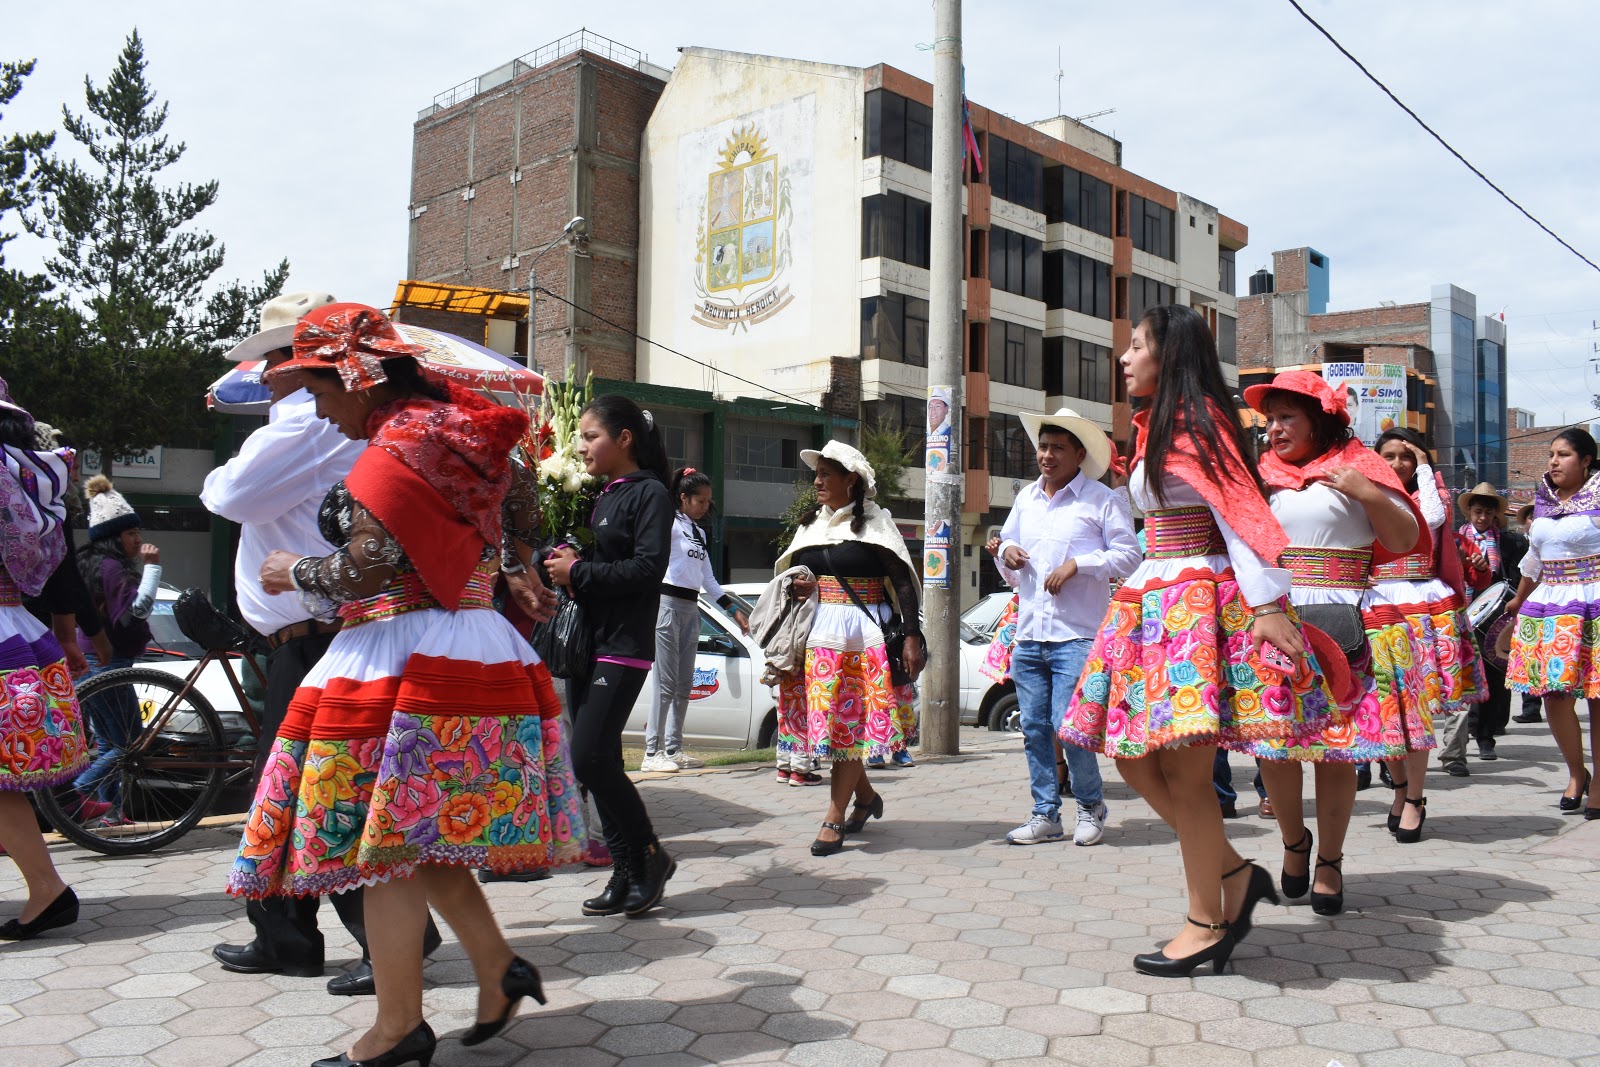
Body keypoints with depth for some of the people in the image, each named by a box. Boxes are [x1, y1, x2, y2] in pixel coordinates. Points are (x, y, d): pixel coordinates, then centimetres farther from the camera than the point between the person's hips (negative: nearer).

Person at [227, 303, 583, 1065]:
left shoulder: (397, 449, -14)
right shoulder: (457, 431, 15)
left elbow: (364, 570, -19)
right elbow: (517, 508, 31)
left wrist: (290, 573, -1)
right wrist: (514, 570, 40)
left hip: (403, 655, -9)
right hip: (476, 646, 10)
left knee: (384, 843, -1)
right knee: (421, 839, 16)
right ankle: (499, 969, 18)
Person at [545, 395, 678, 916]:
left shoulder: (649, 493, -7)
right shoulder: (600, 495, 17)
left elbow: (648, 568, -18)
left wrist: (579, 571, -14)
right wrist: (566, 564, -1)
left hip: (623, 647, -8)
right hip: (586, 640, 9)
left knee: (589, 757, -12)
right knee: (600, 761, 8)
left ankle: (650, 856, 5)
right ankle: (627, 873, 18)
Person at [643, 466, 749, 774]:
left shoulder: (698, 532, 21)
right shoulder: (669, 523, -2)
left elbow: (708, 578, 24)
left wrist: (734, 610, 22)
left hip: (691, 609, 8)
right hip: (668, 603, -8)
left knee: (684, 685, 8)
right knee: (666, 684, -10)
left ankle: (673, 748, 15)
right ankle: (652, 754, -6)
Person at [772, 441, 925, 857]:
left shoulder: (874, 521, -1)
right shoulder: (810, 525, 14)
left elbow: (903, 581, -5)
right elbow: (791, 575, 23)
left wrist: (913, 636, -13)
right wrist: (798, 589, -2)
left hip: (866, 633, -5)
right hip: (819, 632, 5)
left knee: (849, 724, -5)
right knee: (828, 722, 5)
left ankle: (833, 820, -1)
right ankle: (865, 795, 27)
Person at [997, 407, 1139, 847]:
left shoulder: (1102, 500, -1)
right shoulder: (1026, 498, 16)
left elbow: (1128, 555, -5)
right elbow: (1007, 539, 25)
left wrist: (1077, 565, -16)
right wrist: (1007, 551, 2)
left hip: (1077, 634, -6)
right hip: (1028, 634, 6)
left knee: (1067, 724, -10)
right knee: (1033, 727, 7)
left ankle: (1091, 806, 12)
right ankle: (1046, 814, 18)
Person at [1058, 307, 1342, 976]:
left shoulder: (1195, 419, -7)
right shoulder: (1155, 426, 20)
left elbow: (1240, 510, -15)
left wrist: (1265, 606, -22)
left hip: (1198, 600, -10)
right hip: (1154, 599, 10)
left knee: (1184, 772, -5)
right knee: (1134, 757, 8)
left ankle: (1206, 923, 8)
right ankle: (1236, 875, 20)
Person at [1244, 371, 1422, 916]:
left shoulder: (1356, 466, 6)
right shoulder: (1260, 473, 14)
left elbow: (1406, 539, 2)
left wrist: (1365, 493, -11)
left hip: (1342, 625, -2)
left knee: (1337, 747, 0)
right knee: (1270, 742, -1)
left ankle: (1329, 861, 17)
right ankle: (1294, 840, 24)